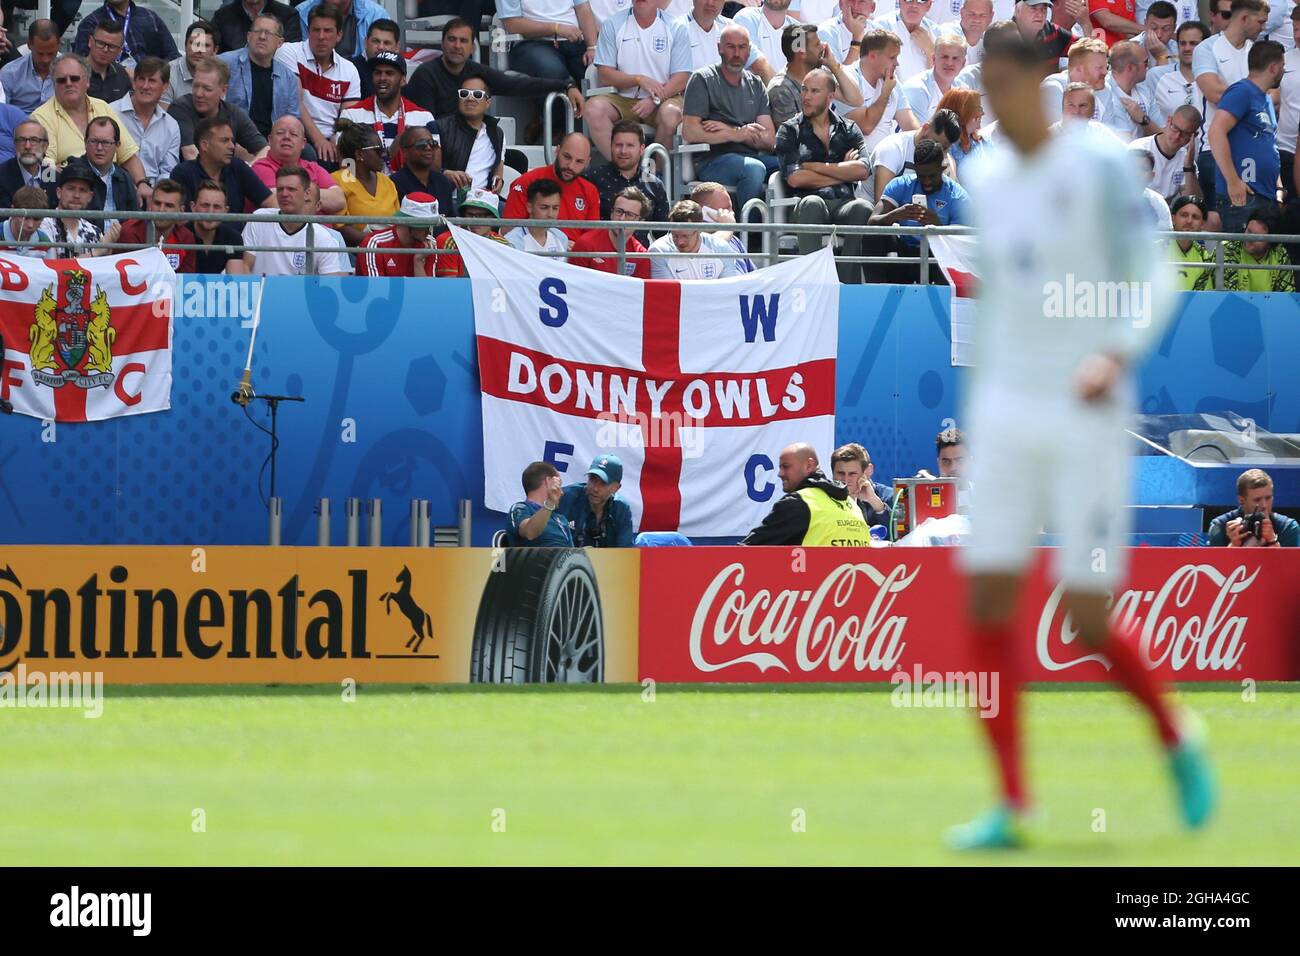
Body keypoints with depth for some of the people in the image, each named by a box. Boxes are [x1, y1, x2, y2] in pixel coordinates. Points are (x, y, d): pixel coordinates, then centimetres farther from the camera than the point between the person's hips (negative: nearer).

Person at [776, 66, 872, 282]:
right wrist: (842, 171, 4)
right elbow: (794, 178, -1)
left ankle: (847, 284, -37)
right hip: (806, 205, -2)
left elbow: (862, 171, 2)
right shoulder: (789, 131, 16)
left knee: (863, 208, -34)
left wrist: (817, 167, 0)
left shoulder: (848, 130, 20)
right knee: (812, 203, -38)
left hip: (843, 204, 2)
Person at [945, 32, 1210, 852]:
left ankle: (1176, 739, 21)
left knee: (1088, 622, -7)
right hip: (1006, 414, 5)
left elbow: (1151, 284, -11)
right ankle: (1012, 805, -3)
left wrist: (1117, 356, -29)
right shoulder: (988, 182, 10)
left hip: (1089, 416, -5)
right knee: (989, 602, -7)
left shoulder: (1102, 166, -9)